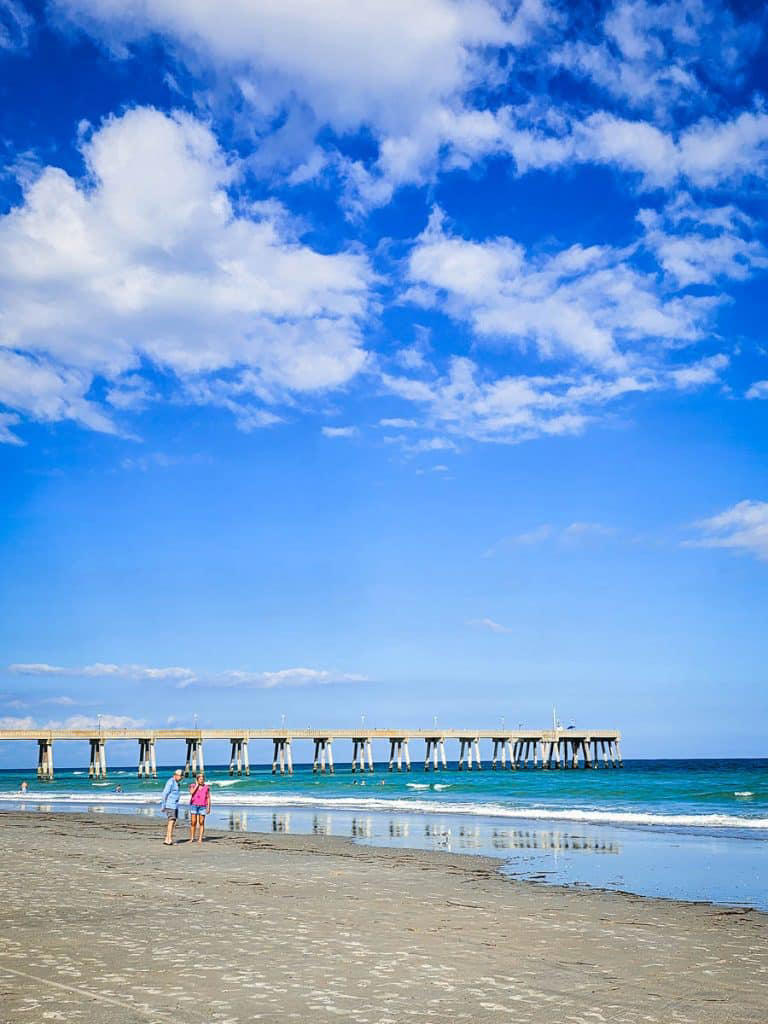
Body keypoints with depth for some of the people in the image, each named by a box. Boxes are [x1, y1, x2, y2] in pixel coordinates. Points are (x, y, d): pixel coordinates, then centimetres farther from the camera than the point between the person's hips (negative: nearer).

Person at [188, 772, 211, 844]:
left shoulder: (206, 787, 3)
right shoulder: (193, 785, 2)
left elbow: (208, 798, 3)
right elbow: (191, 792, -17)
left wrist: (208, 807, -5)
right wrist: (197, 785, -11)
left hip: (202, 806, 0)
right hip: (194, 805, 0)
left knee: (201, 823, -3)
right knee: (193, 822, -4)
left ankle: (200, 838, 1)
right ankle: (192, 838, 5)